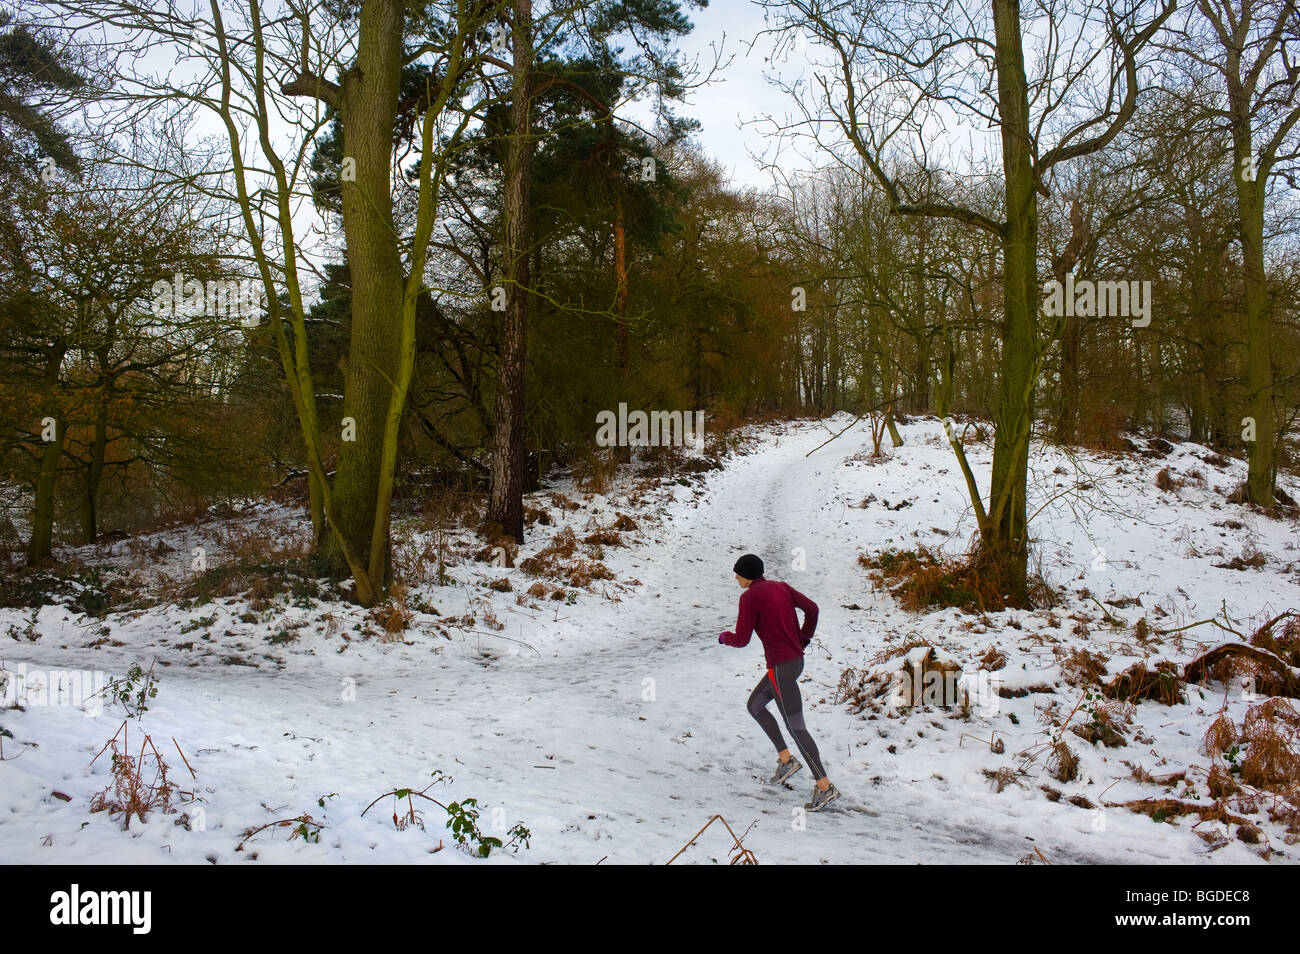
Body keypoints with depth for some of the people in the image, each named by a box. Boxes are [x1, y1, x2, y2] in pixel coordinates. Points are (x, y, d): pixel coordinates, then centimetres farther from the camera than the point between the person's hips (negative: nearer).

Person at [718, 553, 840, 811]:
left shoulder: (749, 596, -13)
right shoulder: (781, 587, 10)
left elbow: (741, 640, -12)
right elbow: (811, 608, 9)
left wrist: (724, 637, 10)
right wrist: (803, 640, 16)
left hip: (781, 667, -9)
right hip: (796, 660, 9)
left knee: (796, 727, -4)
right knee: (754, 706, 22)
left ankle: (825, 786, -1)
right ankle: (786, 759, 21)